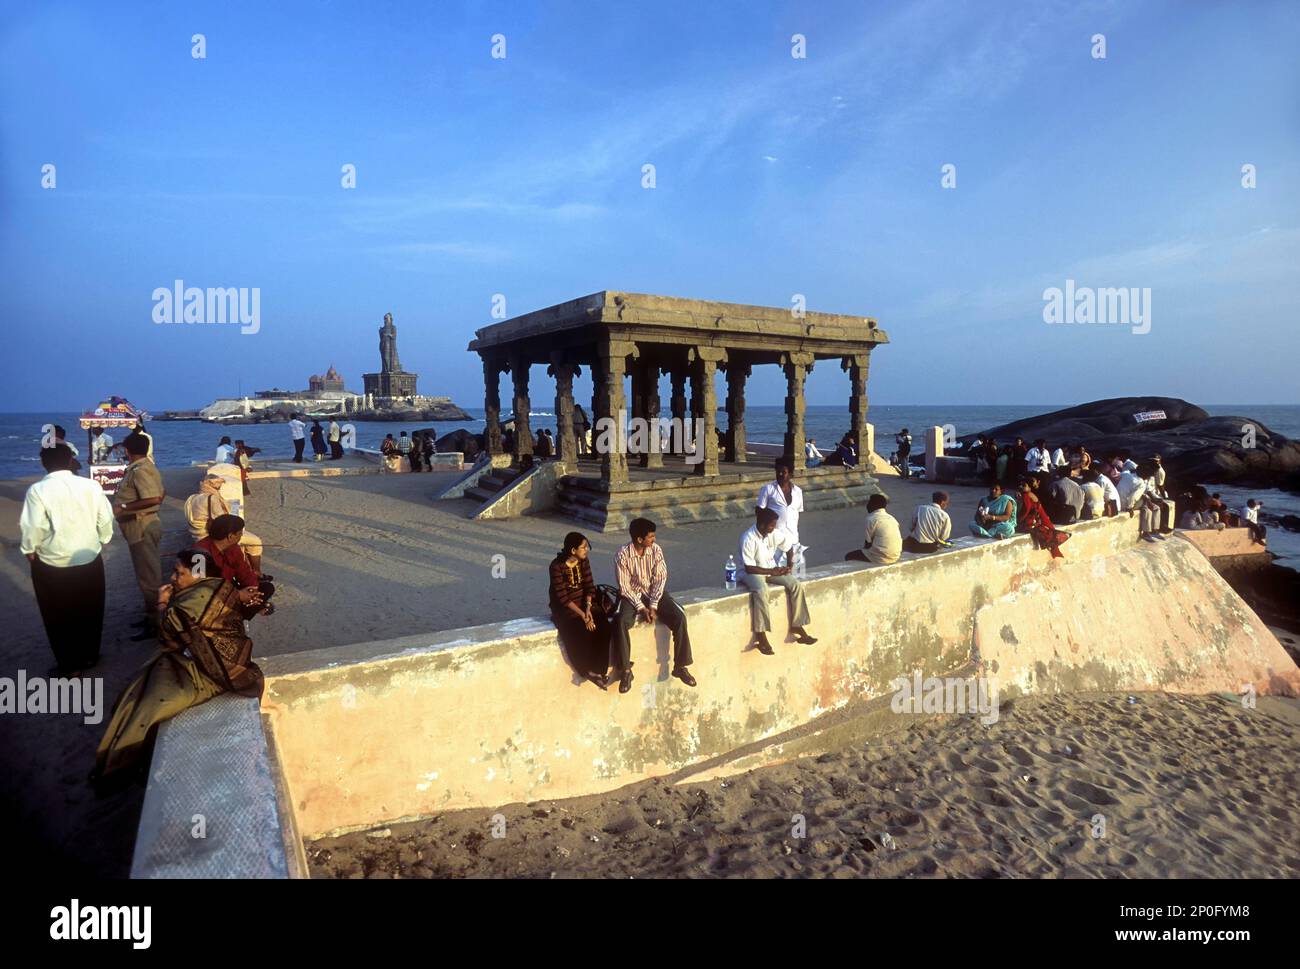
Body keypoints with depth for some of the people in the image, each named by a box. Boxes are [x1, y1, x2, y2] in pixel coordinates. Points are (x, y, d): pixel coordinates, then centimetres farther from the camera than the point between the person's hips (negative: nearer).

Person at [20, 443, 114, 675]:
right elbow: (105, 520, -2)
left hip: (52, 565, -3)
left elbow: (32, 528, -16)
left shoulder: (37, 490, -15)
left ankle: (69, 665, 21)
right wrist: (101, 541, 16)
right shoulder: (91, 485, -7)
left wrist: (29, 550, 2)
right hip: (90, 560, 3)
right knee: (89, 611, 19)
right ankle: (90, 655, 32)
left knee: (59, 615, 12)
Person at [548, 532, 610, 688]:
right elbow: (562, 597, -20)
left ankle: (599, 669, -12)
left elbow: (589, 586, 0)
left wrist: (588, 609, -17)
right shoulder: (557, 566, -18)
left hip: (584, 602, 5)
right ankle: (588, 670, -12)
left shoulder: (584, 561, 0)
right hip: (563, 607, -5)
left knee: (603, 626, -22)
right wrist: (582, 615, -24)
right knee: (580, 632, -31)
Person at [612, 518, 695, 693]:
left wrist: (653, 605, -18)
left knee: (679, 618, -20)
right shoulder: (622, 555, -16)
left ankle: (680, 666, -8)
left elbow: (660, 579, -7)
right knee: (621, 622, -31)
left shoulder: (656, 550, -7)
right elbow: (624, 587, -13)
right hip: (632, 595, -2)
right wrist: (641, 608, -21)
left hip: (655, 593, 3)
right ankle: (626, 671, -17)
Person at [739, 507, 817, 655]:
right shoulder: (748, 538, -26)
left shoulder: (775, 533, -8)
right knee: (761, 591, -37)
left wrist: (790, 565, -2)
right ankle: (761, 638, -30)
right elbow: (749, 568, -23)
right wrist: (771, 571, -22)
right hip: (752, 572, -6)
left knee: (796, 585, -13)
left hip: (772, 569, 6)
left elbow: (789, 547, 12)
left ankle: (796, 626, -1)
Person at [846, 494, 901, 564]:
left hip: (881, 558, -8)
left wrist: (864, 547, 15)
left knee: (849, 556, 9)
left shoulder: (871, 519, -11)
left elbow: (868, 543, -8)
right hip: (895, 556, 8)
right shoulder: (891, 518, 10)